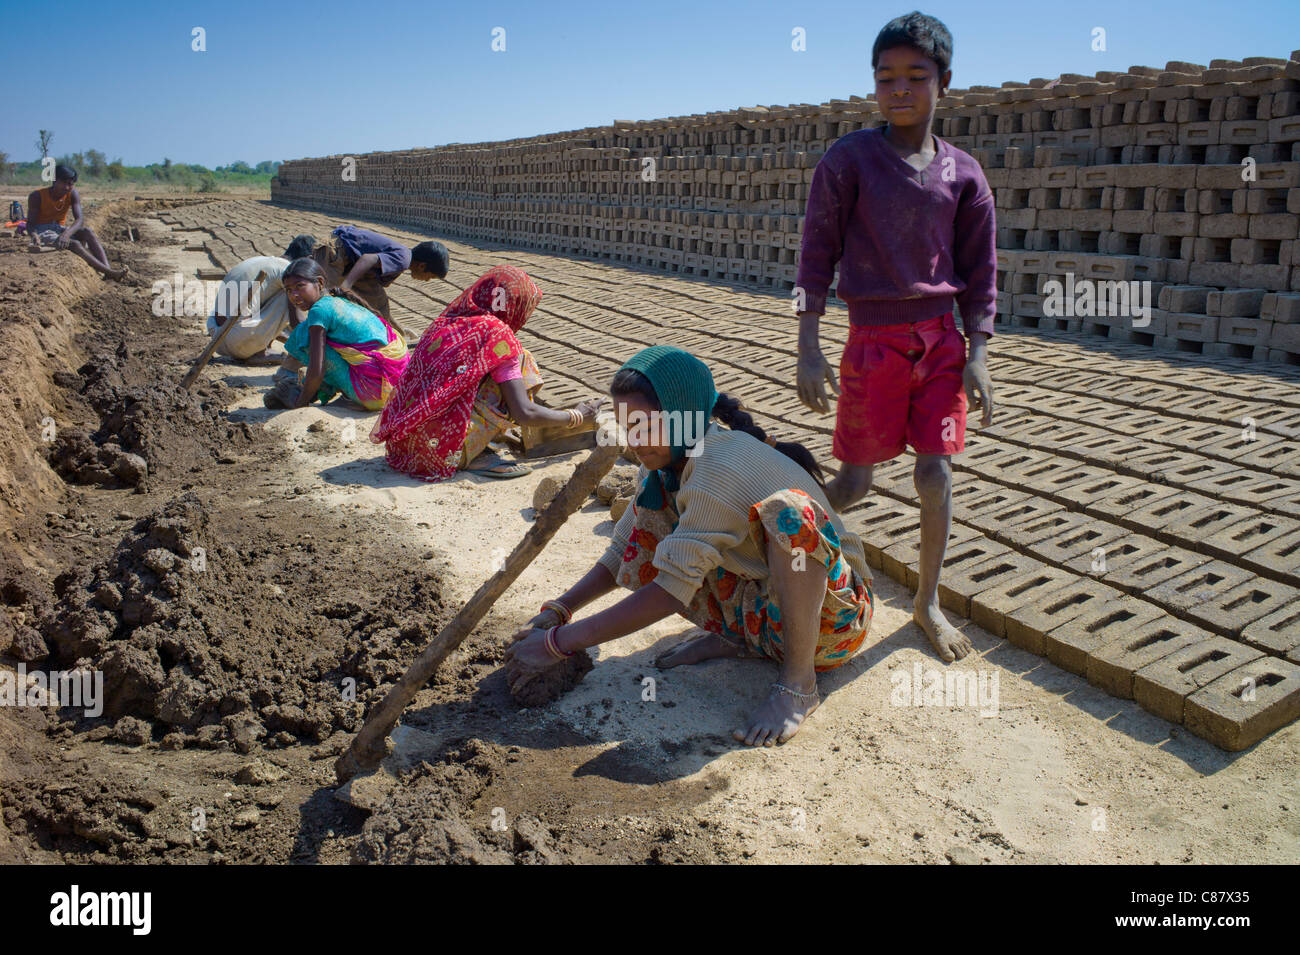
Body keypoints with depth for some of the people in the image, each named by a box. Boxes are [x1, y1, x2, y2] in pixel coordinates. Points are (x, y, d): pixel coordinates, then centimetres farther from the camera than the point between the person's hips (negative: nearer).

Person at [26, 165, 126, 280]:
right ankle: (108, 271, -46)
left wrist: (67, 233, -39)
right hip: (42, 232, -4)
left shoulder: (73, 194, -5)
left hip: (60, 229, 4)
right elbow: (30, 223, -13)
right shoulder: (37, 196, -13)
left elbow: (80, 219, -18)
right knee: (74, 244, -31)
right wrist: (34, 235, -38)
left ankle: (107, 268, -44)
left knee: (87, 231, -25)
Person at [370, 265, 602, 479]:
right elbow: (524, 413, -9)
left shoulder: (445, 322, 14)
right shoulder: (498, 333, -7)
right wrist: (577, 417, 7)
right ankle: (473, 458, -4)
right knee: (522, 362, 0)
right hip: (442, 452, -8)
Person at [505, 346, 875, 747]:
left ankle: (798, 681, -18)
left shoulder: (722, 466, -28)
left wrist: (558, 642, -27)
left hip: (832, 616, -7)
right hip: (759, 612, 7)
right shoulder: (665, 464, -3)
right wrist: (556, 611, -10)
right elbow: (622, 553, 5)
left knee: (787, 510, -37)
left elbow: (671, 591, -30)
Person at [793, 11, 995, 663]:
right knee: (855, 482, 2)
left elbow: (979, 271, 7)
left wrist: (976, 354, -1)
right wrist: (807, 350, -10)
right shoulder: (848, 159, -4)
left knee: (936, 473, 0)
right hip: (872, 341, -2)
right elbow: (817, 255, -4)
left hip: (940, 339, 3)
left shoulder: (963, 174, 4)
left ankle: (928, 603, 18)